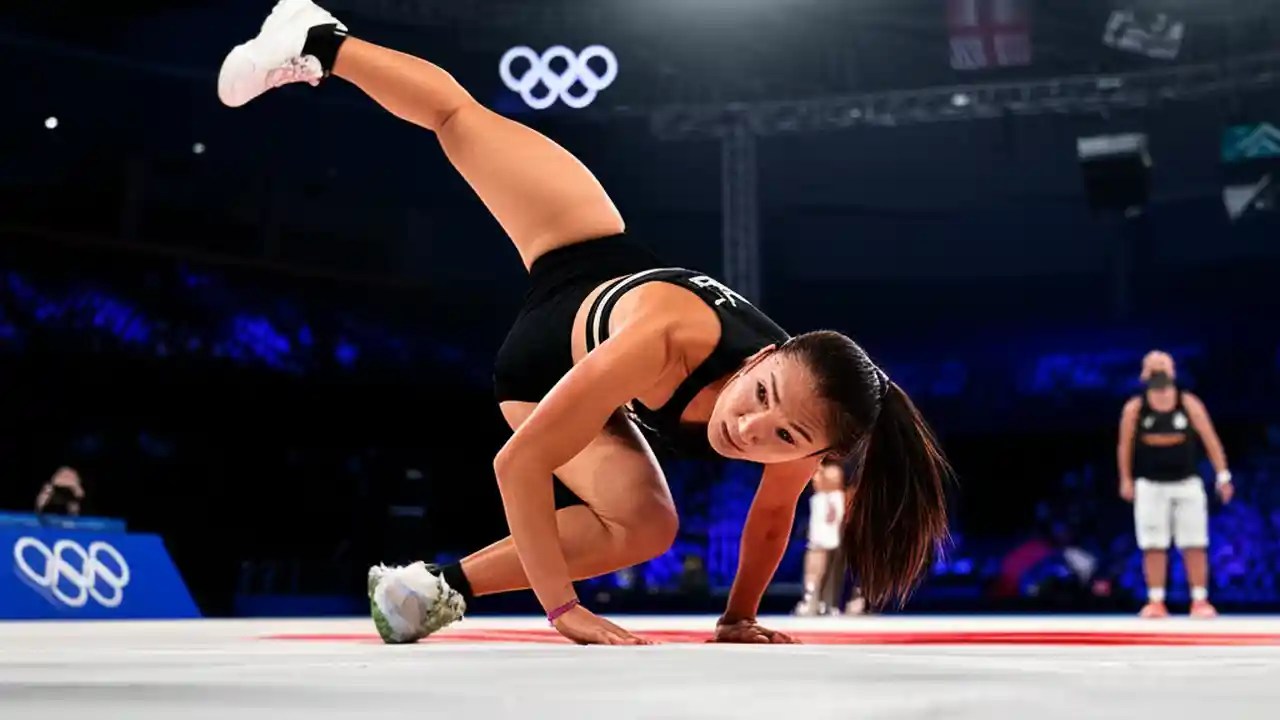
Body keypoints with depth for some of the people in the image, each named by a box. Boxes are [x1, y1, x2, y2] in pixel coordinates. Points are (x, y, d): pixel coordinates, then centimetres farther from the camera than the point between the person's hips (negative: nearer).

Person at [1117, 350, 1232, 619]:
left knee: (1195, 545, 0)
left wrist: (1223, 476, 0)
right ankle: (1156, 602, 4)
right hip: (1150, 485, 0)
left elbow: (1210, 439, 1)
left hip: (1187, 483, 0)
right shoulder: (1134, 409, -4)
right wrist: (1126, 480, 7)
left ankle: (1200, 601, 7)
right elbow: (1125, 446, 7)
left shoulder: (1189, 404, -5)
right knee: (1154, 547, -2)